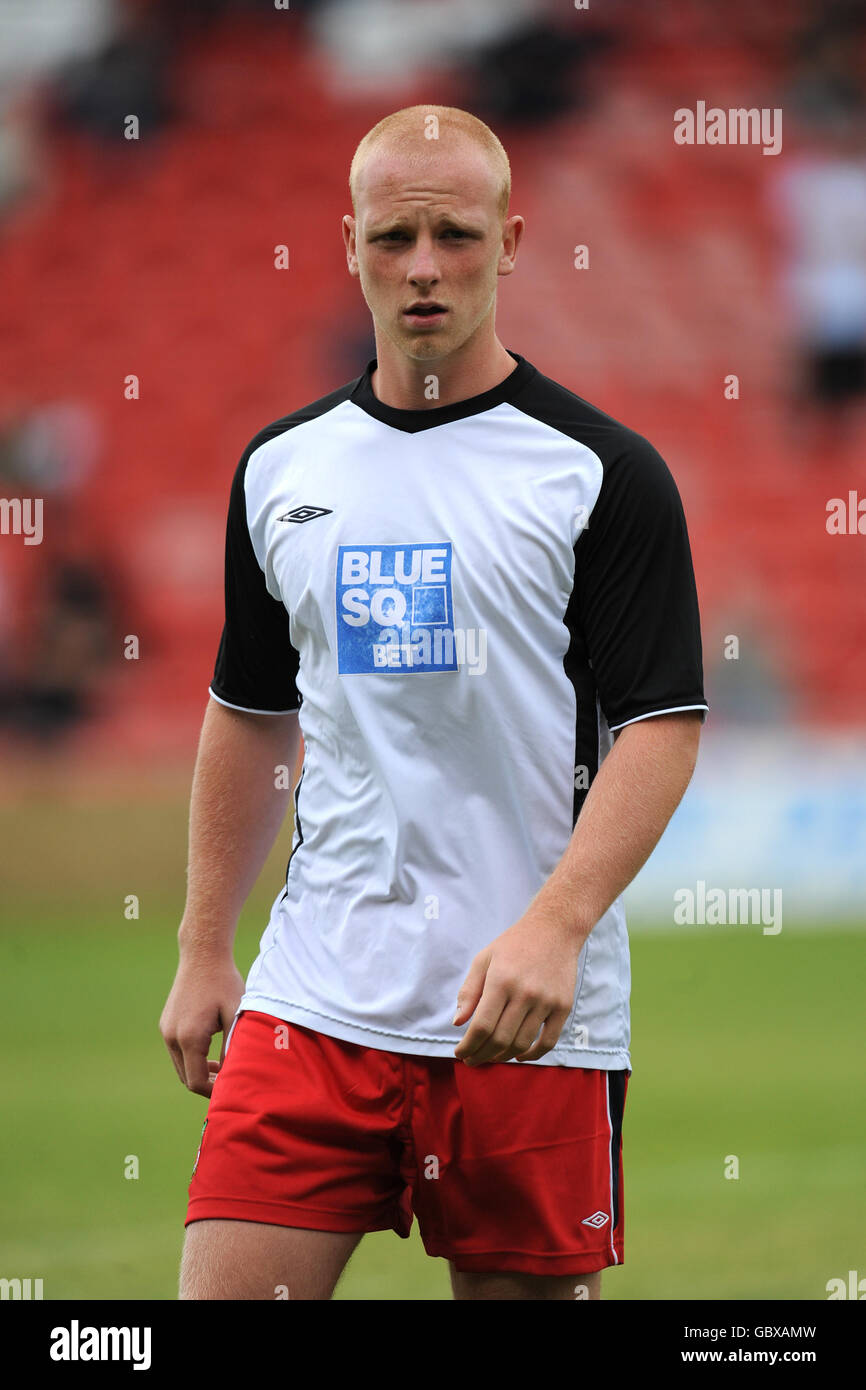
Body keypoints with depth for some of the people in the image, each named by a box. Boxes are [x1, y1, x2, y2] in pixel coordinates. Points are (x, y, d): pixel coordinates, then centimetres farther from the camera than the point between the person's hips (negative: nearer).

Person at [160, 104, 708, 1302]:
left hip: (530, 1019, -3)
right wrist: (204, 951, 16)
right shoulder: (281, 468, 11)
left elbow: (661, 728, -9)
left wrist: (554, 925, -22)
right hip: (312, 1003, 3)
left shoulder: (604, 472, -4)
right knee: (225, 1293, -7)